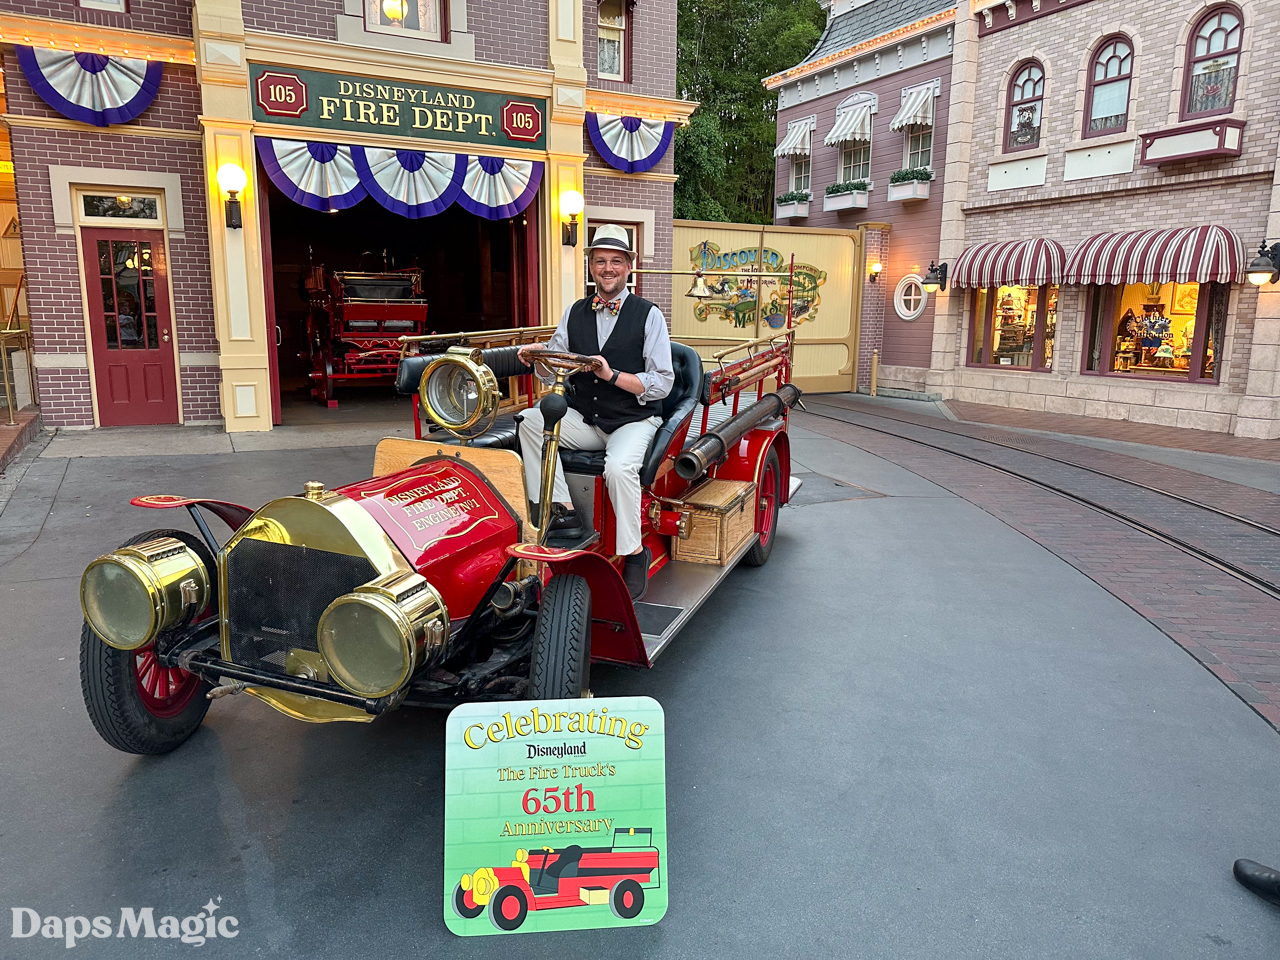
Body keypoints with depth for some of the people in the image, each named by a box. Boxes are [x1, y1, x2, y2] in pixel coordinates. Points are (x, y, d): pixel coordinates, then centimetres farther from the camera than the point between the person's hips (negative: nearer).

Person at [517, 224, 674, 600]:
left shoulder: (649, 315, -1)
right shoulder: (574, 314, 12)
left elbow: (662, 383, -7)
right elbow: (554, 373, 7)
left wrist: (612, 374, -19)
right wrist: (539, 357, -15)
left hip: (633, 421, -4)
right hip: (583, 420, 4)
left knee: (619, 466, -34)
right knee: (532, 420, -21)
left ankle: (635, 553, -15)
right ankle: (561, 511, -21)